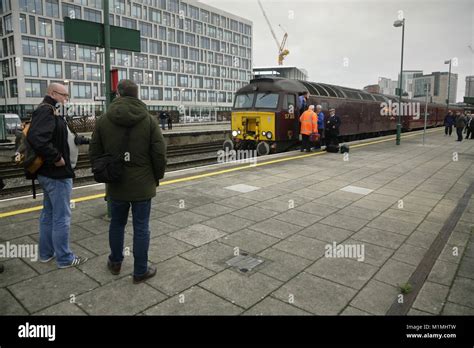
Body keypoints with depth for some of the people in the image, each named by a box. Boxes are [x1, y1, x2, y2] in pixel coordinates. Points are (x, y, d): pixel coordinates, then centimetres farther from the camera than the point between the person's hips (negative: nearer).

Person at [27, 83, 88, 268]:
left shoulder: (49, 111, 16)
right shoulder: (46, 111, -16)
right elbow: (37, 138, -31)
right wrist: (56, 158, -23)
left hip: (49, 172, 11)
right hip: (57, 173, -11)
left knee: (49, 213, 18)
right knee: (62, 217, -1)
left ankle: (46, 252, 31)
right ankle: (64, 258, 10)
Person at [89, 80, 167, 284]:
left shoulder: (103, 121, -2)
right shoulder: (149, 120, -8)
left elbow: (94, 154, 1)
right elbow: (160, 154, -10)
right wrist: (157, 177, 6)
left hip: (116, 185, 3)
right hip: (142, 185, -2)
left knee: (117, 223, 20)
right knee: (141, 227, 6)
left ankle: (115, 263, 37)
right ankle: (140, 271, 16)